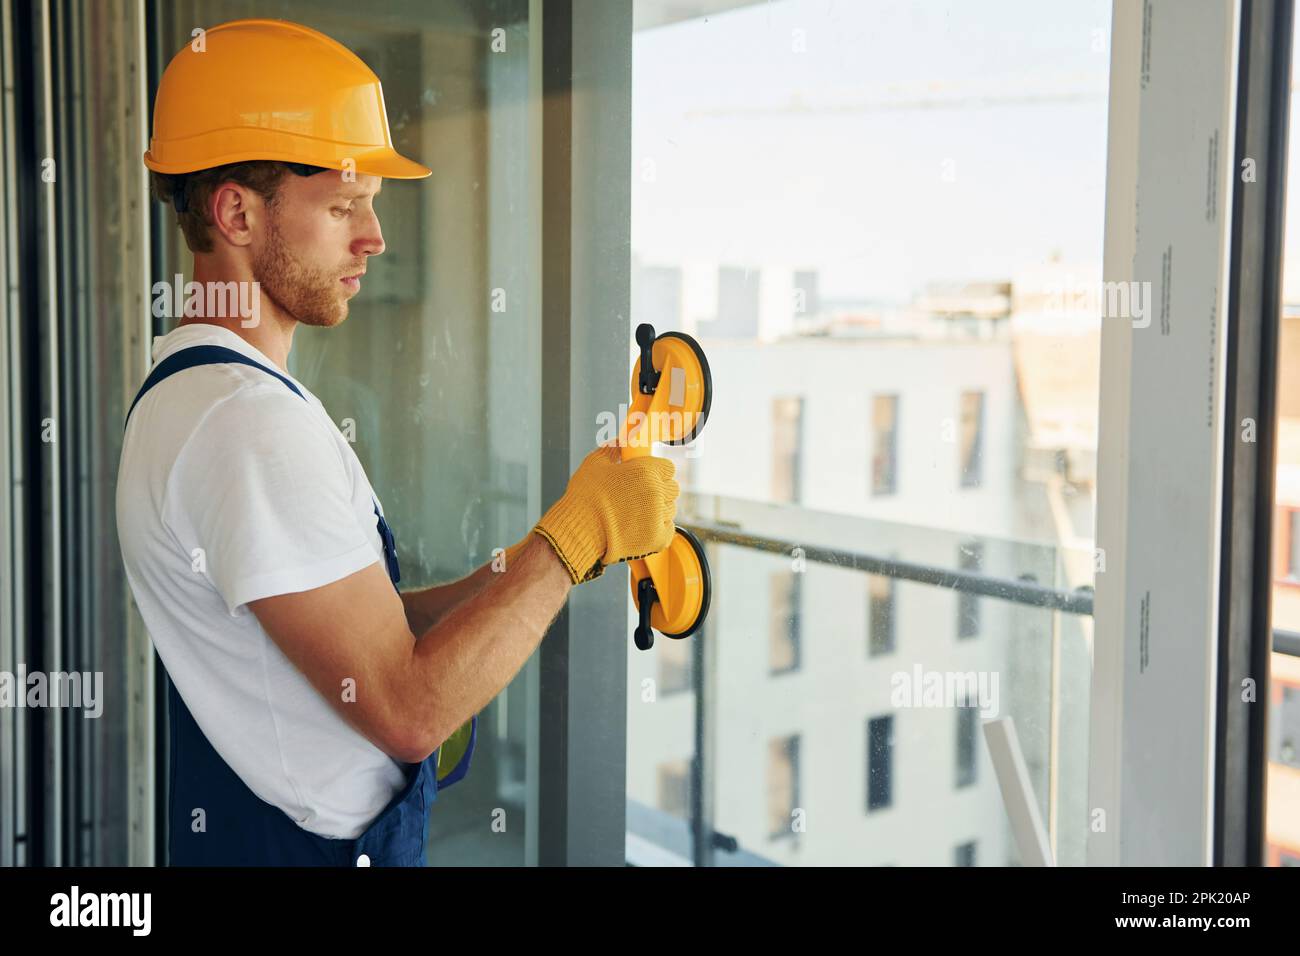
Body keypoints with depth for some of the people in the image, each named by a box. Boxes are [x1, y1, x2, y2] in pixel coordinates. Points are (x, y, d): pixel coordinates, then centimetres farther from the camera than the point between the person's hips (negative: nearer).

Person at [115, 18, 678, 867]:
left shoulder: (191, 390, 10)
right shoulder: (249, 422, -23)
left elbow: (358, 625, 7)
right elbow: (407, 709, -25)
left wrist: (521, 569, -3)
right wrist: (576, 532, -19)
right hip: (311, 845, -10)